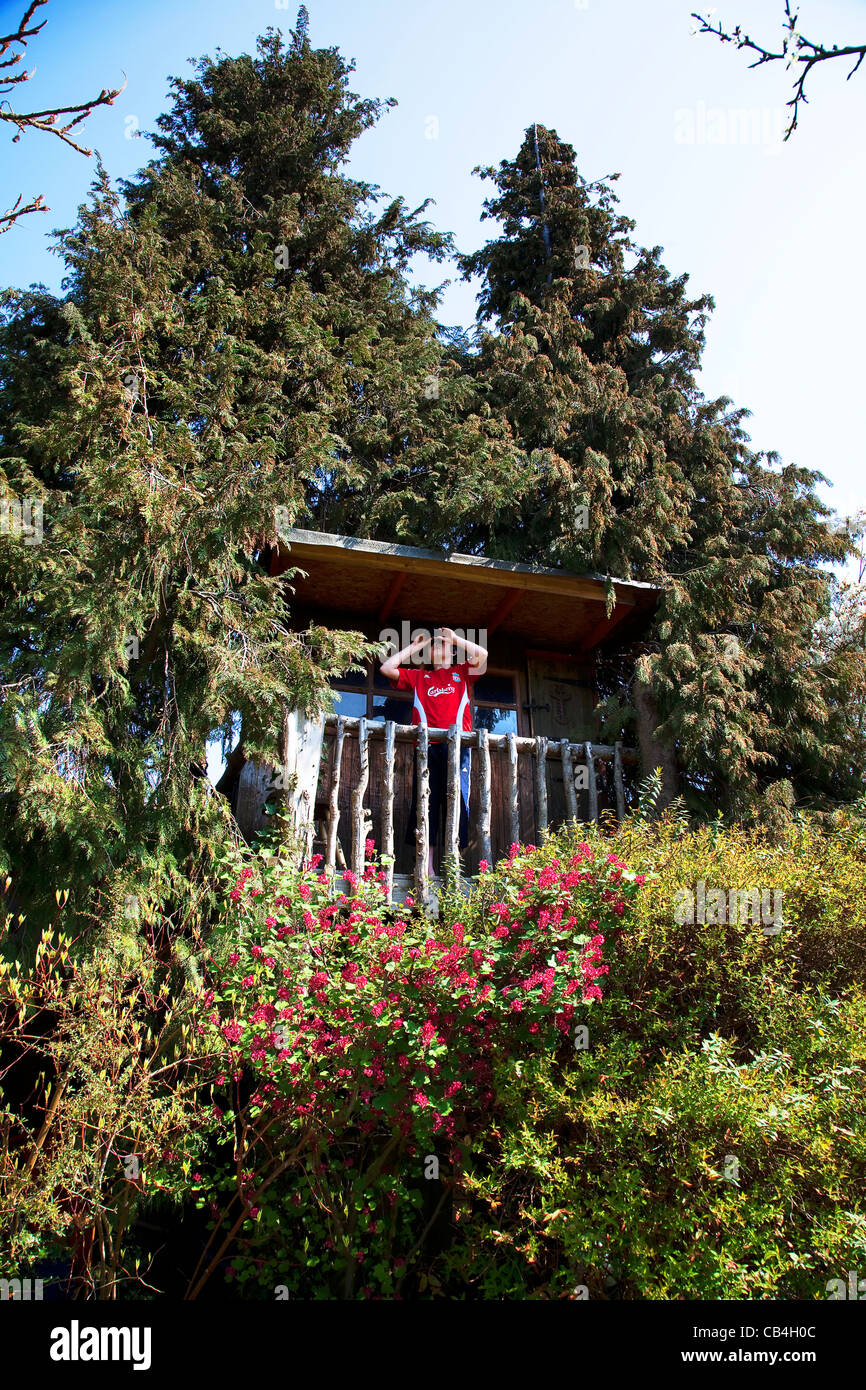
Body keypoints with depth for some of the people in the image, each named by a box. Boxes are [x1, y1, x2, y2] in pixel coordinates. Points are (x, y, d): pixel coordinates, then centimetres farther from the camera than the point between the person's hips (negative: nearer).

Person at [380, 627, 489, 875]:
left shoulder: (462, 673, 21)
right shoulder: (418, 676, 23)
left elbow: (482, 654, 3)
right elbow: (386, 668, 16)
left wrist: (454, 637, 13)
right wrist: (414, 647, 20)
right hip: (427, 746, 1)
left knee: (457, 802, -6)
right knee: (426, 803, -6)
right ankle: (426, 868, -6)